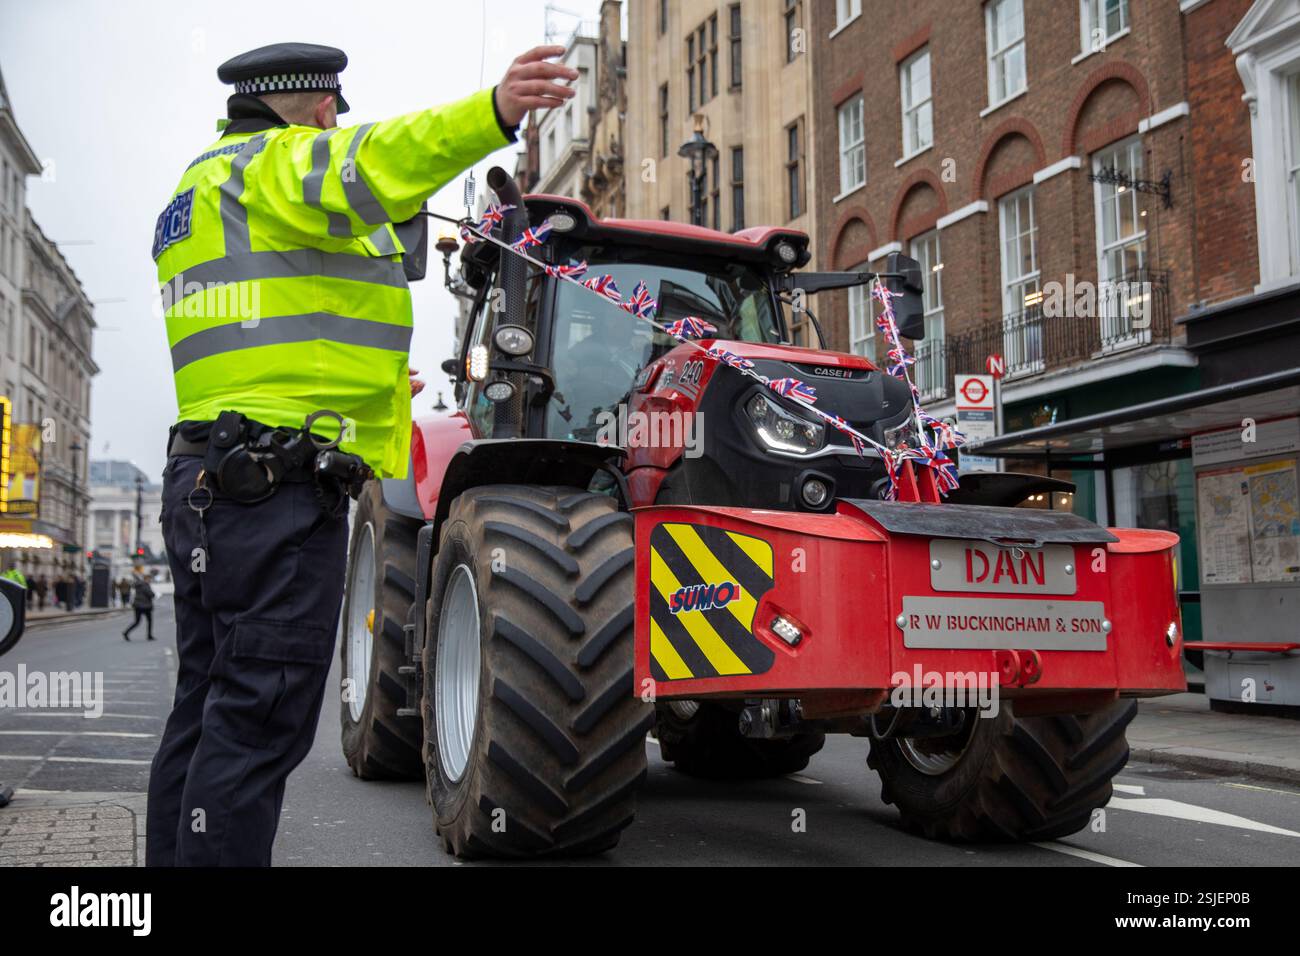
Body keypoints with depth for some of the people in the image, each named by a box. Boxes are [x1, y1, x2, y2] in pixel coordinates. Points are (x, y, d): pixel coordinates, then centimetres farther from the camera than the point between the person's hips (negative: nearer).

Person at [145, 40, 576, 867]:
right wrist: (493, 113, -42)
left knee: (209, 710, 16)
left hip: (205, 481, 10)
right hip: (279, 486, -10)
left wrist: (362, 381, 47)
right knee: (259, 719, -9)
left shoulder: (195, 194, 29)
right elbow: (370, 166, -27)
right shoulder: (276, 164, -2)